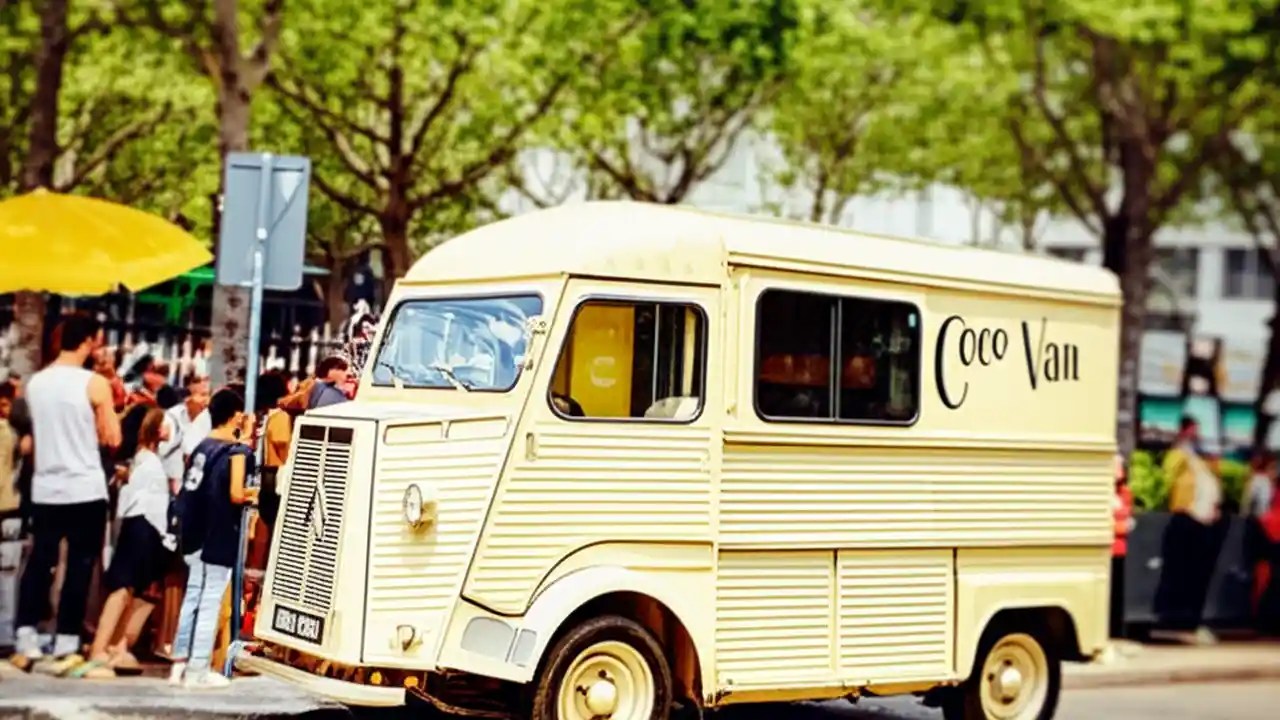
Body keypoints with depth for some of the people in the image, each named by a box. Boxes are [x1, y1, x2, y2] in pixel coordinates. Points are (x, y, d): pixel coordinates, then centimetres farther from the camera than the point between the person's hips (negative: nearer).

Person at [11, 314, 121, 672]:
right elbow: (112, 439, -6)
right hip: (85, 490, -5)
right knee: (79, 567, 2)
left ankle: (26, 643, 10)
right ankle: (65, 649, 2)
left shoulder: (35, 382, 7)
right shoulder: (94, 384, -10)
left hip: (45, 489, 5)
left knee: (39, 563, 12)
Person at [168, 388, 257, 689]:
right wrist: (253, 493, 1)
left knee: (193, 598, 13)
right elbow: (236, 494, -21)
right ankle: (198, 670, 0)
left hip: (196, 534, 8)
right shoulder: (236, 451, -11)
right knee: (210, 602, -3)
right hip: (218, 538, -8)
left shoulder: (203, 446, 11)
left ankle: (180, 664, 17)